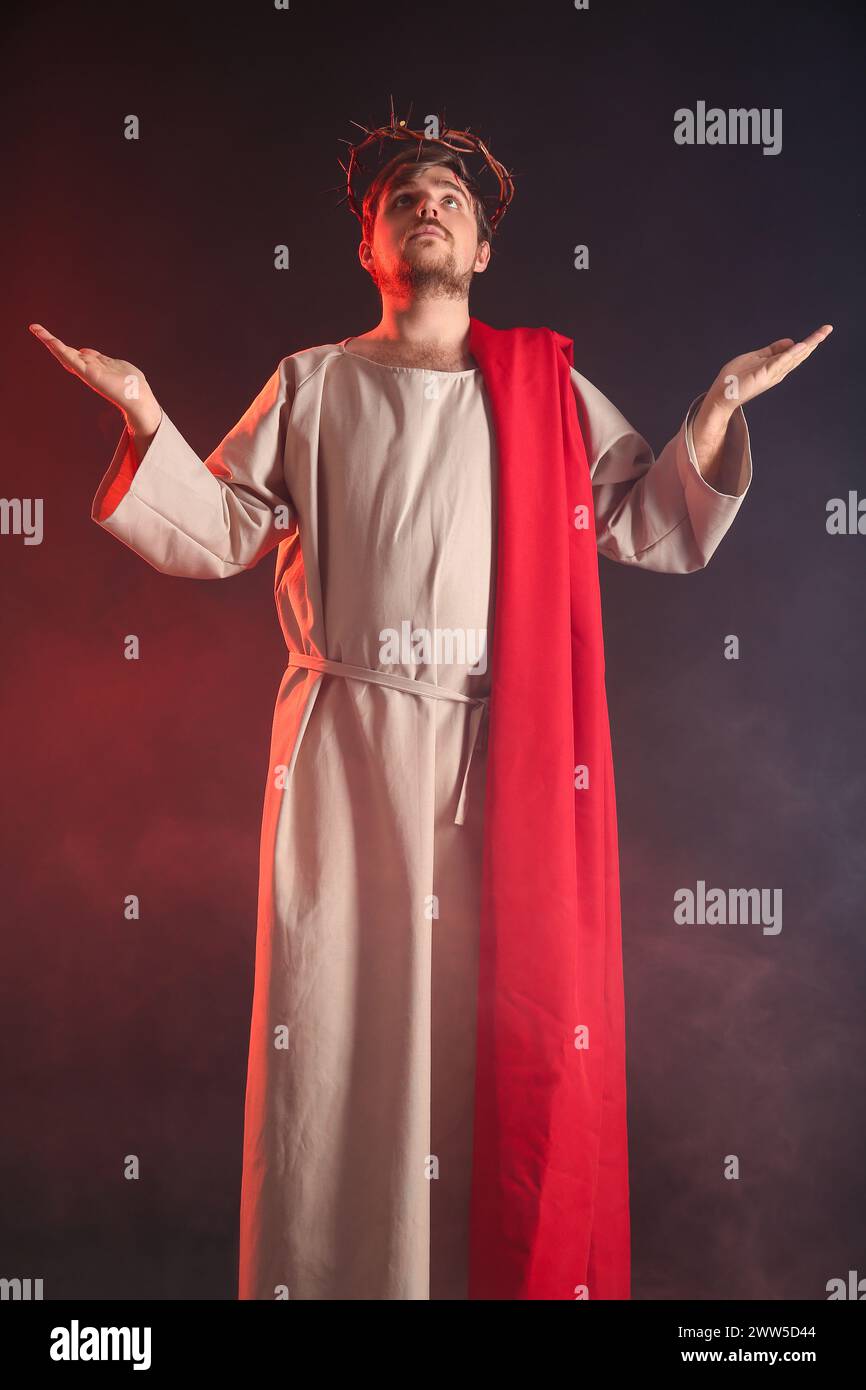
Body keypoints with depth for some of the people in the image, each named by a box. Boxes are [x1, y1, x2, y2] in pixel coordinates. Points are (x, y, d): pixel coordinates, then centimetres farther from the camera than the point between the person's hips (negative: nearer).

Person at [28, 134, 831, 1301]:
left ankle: (497, 1264, 19)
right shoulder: (312, 385, 14)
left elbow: (653, 527, 11)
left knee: (488, 1009, 2)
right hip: (344, 741, 0)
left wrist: (720, 406, 1)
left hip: (495, 745, 0)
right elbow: (217, 534, 11)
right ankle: (319, 1264, 17)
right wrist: (146, 416, 0)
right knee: (328, 1001, 1)